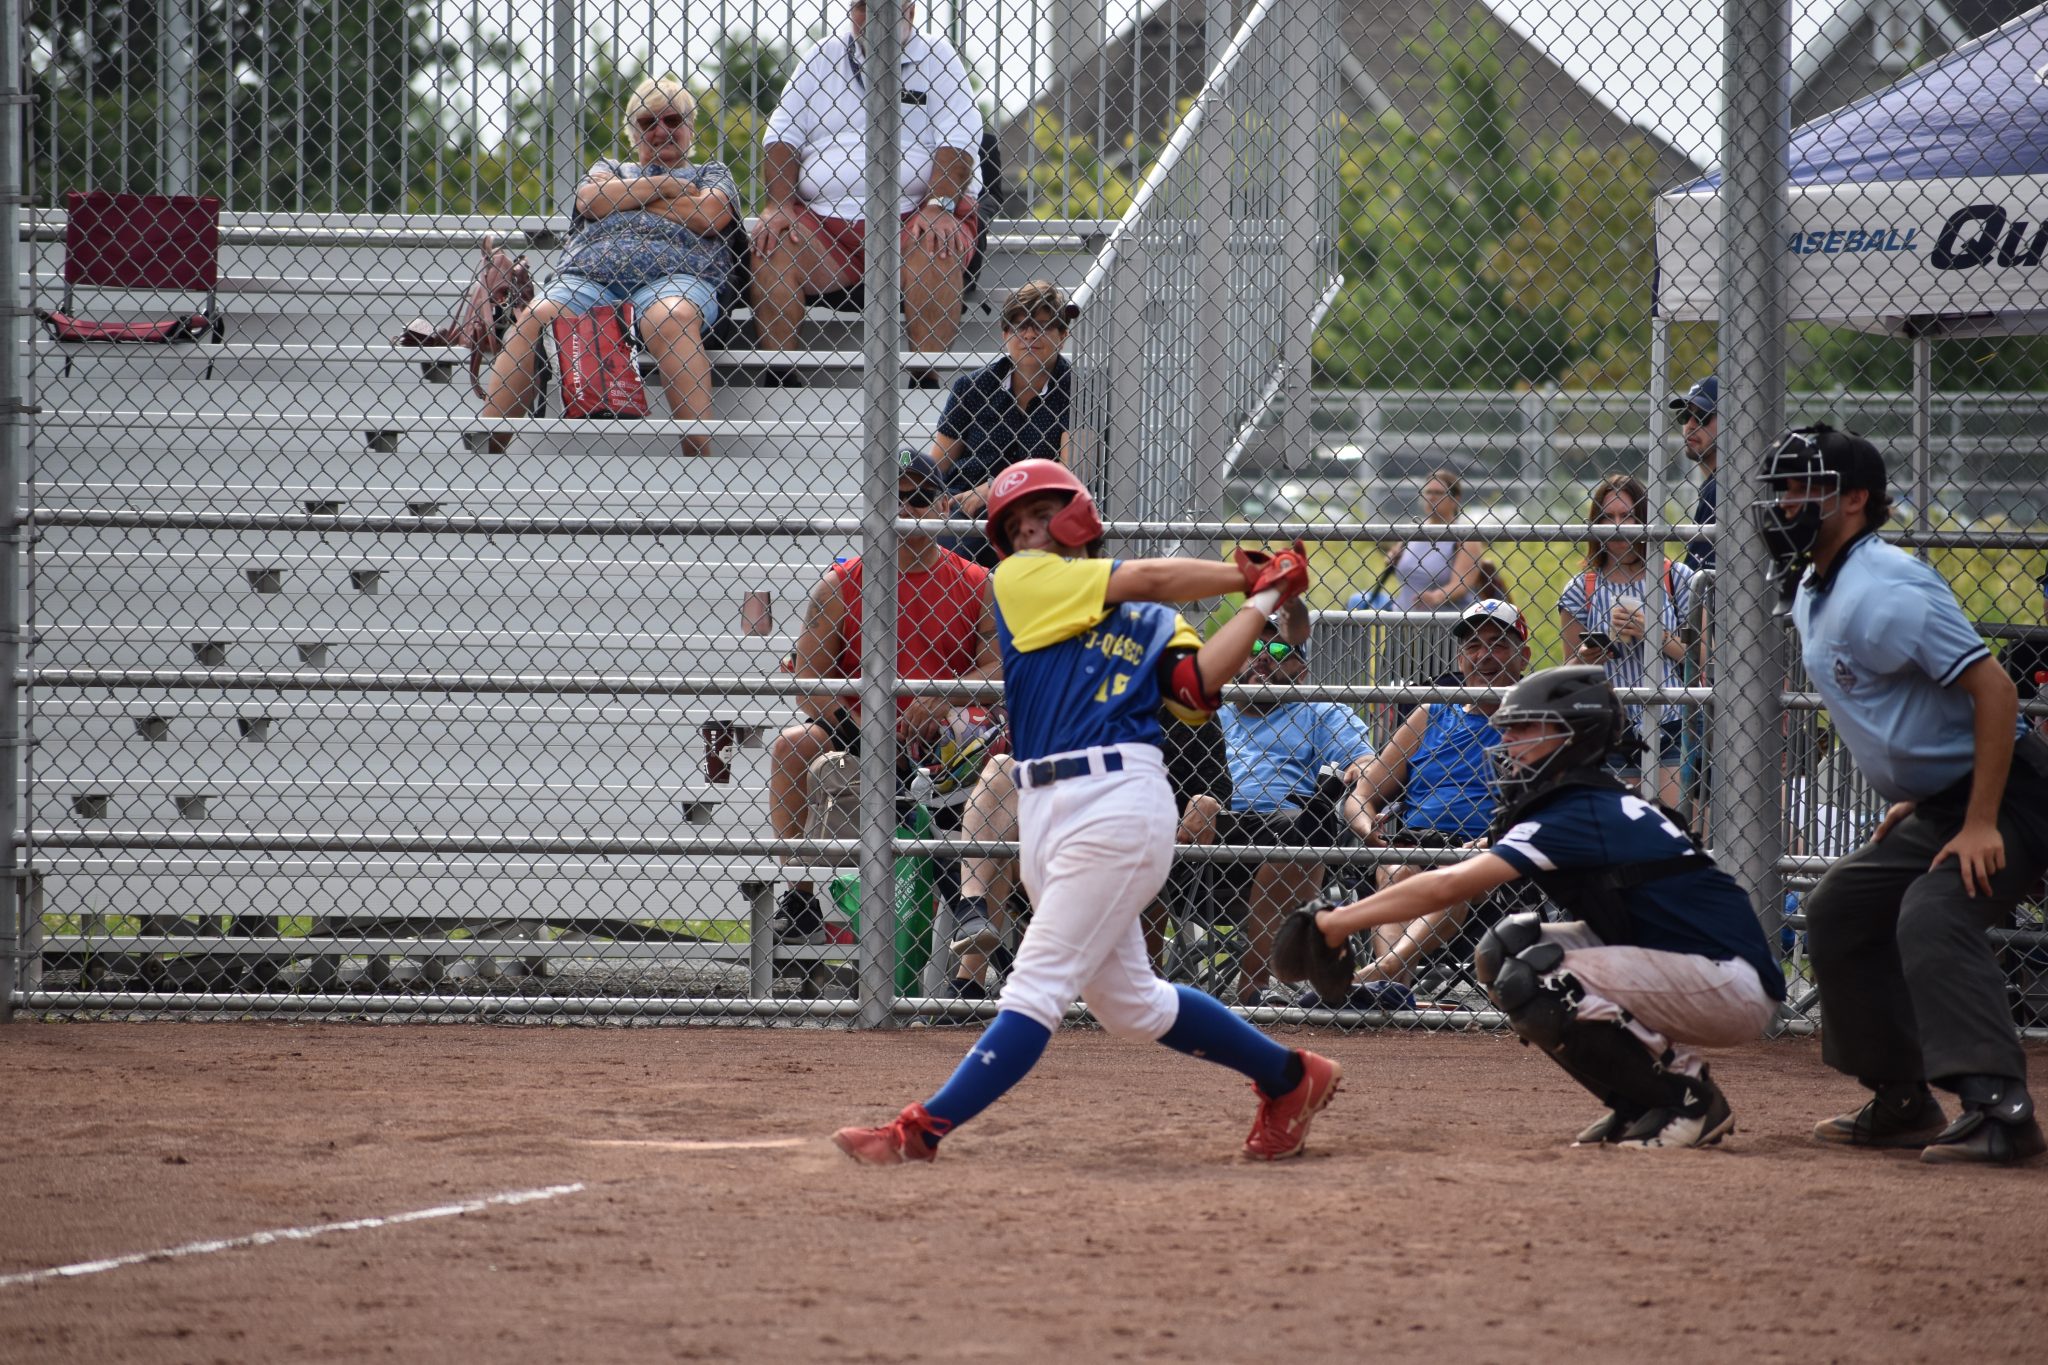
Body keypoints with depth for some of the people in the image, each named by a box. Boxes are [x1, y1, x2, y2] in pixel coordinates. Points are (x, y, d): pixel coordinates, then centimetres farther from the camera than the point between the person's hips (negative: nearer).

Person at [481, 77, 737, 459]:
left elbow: (709, 216, 5)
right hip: (588, 273, 2)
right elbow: (590, 200, 12)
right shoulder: (609, 168, 34)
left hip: (672, 272, -2)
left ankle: (700, 453, -50)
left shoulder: (710, 173, 27)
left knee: (672, 319, -40)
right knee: (533, 320, -30)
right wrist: (662, 186, 12)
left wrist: (624, 194, 13)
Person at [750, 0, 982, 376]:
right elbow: (782, 134, 12)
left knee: (936, 253, -35)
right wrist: (778, 205, -4)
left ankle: (926, 384, -34)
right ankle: (777, 382, -24)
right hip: (823, 216, 3)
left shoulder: (935, 60, 8)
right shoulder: (824, 58, 16)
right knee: (770, 250, -25)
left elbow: (959, 141, -3)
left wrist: (939, 206, -19)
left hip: (912, 214, -3)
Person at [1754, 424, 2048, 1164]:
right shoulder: (1811, 594, 10)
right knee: (1837, 910, 17)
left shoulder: (1883, 589, -22)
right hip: (1938, 802, 11)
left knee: (1932, 918, -31)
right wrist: (1913, 798, 17)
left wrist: (1981, 824, -28)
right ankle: (1904, 1103, 23)